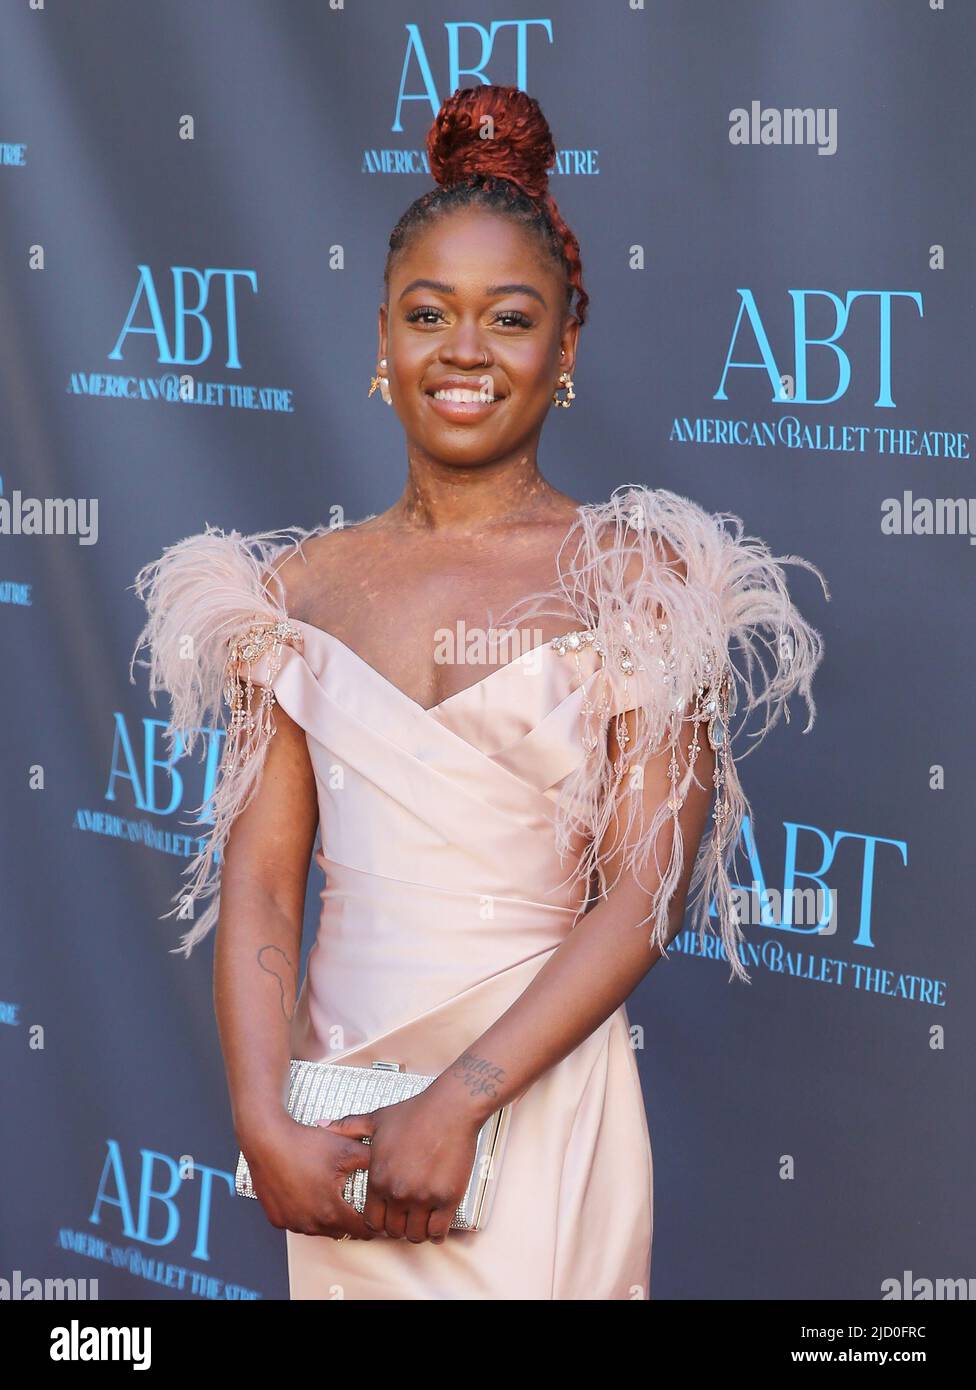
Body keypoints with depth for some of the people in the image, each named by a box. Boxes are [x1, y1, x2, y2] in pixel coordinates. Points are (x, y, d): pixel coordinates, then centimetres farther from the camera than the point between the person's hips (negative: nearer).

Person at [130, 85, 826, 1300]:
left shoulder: (634, 576, -3)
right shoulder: (298, 587, 5)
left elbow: (645, 894, -9)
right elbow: (257, 880, 1)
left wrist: (456, 1101, -16)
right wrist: (264, 1127, -11)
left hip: (535, 1100, -3)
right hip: (330, 1117, 3)